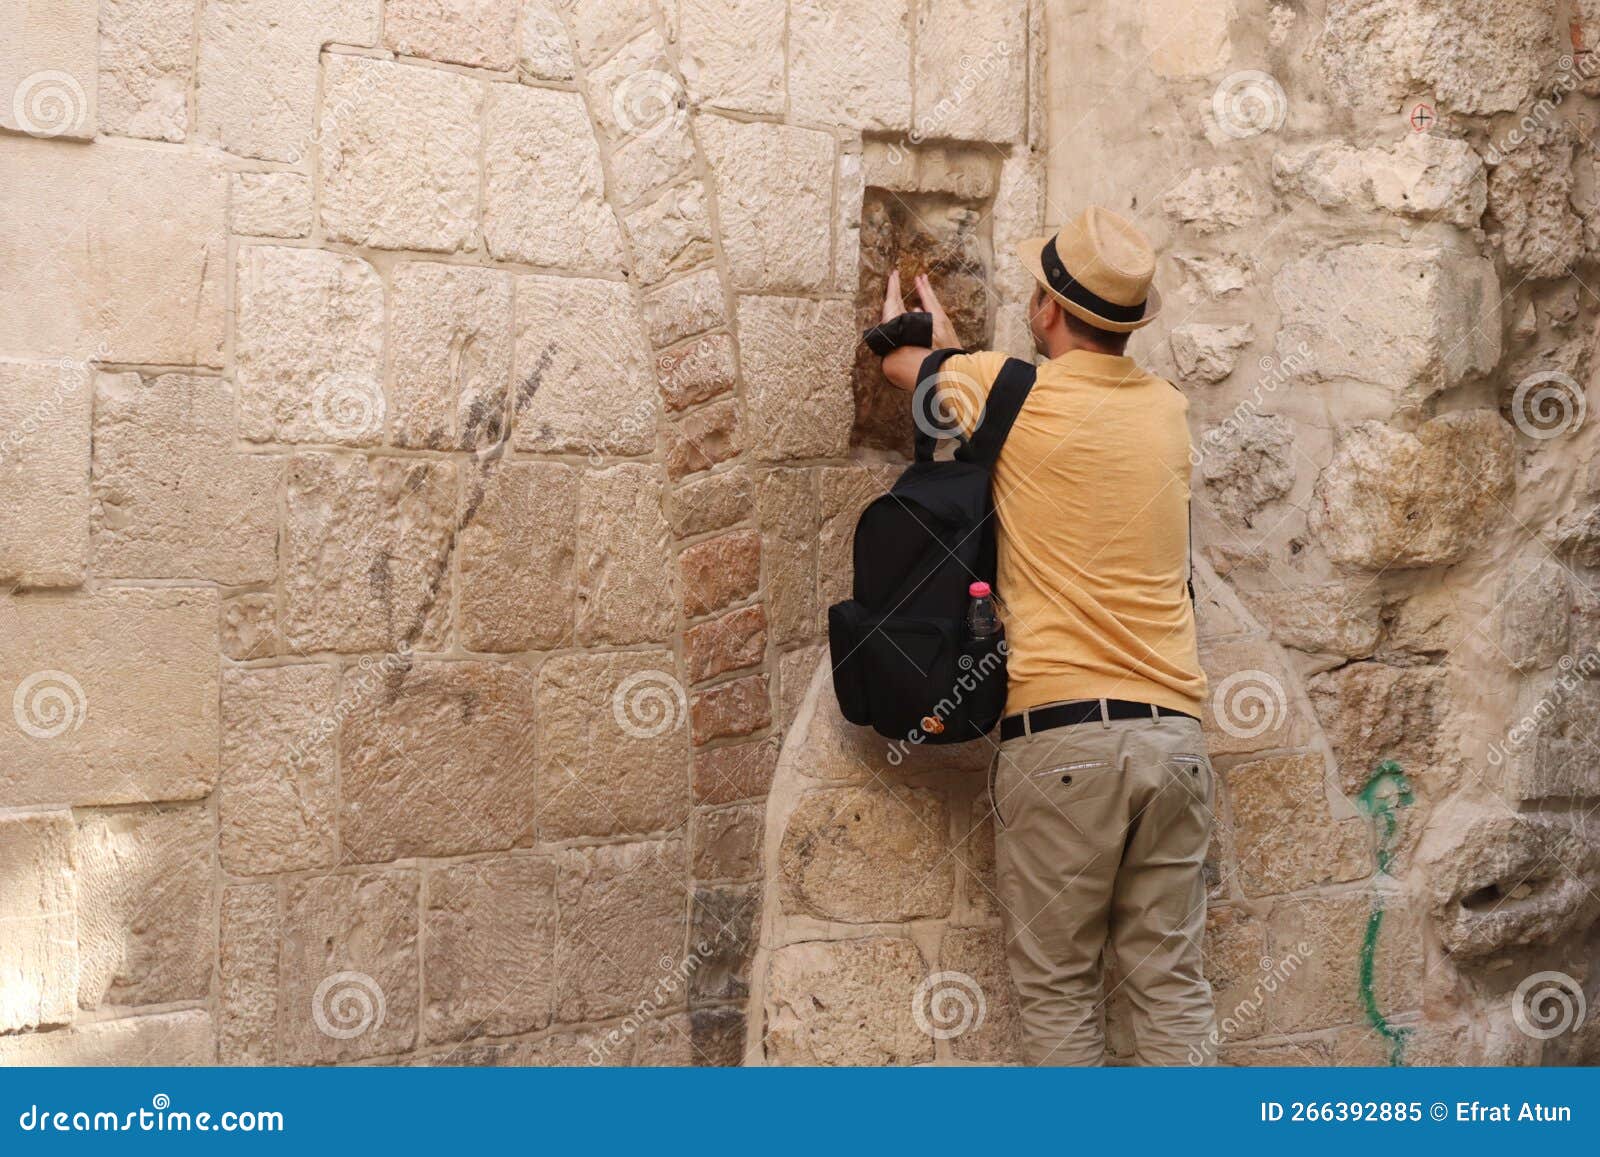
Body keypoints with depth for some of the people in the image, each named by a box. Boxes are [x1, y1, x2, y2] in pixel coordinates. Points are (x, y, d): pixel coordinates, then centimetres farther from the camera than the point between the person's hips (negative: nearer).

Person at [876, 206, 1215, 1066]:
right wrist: (954, 343, 40)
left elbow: (903, 362, 18)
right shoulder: (1168, 409, 11)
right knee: (1171, 981, 9)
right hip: (1173, 732, 5)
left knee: (1058, 988, 5)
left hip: (1059, 730, -5)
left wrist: (898, 304, 41)